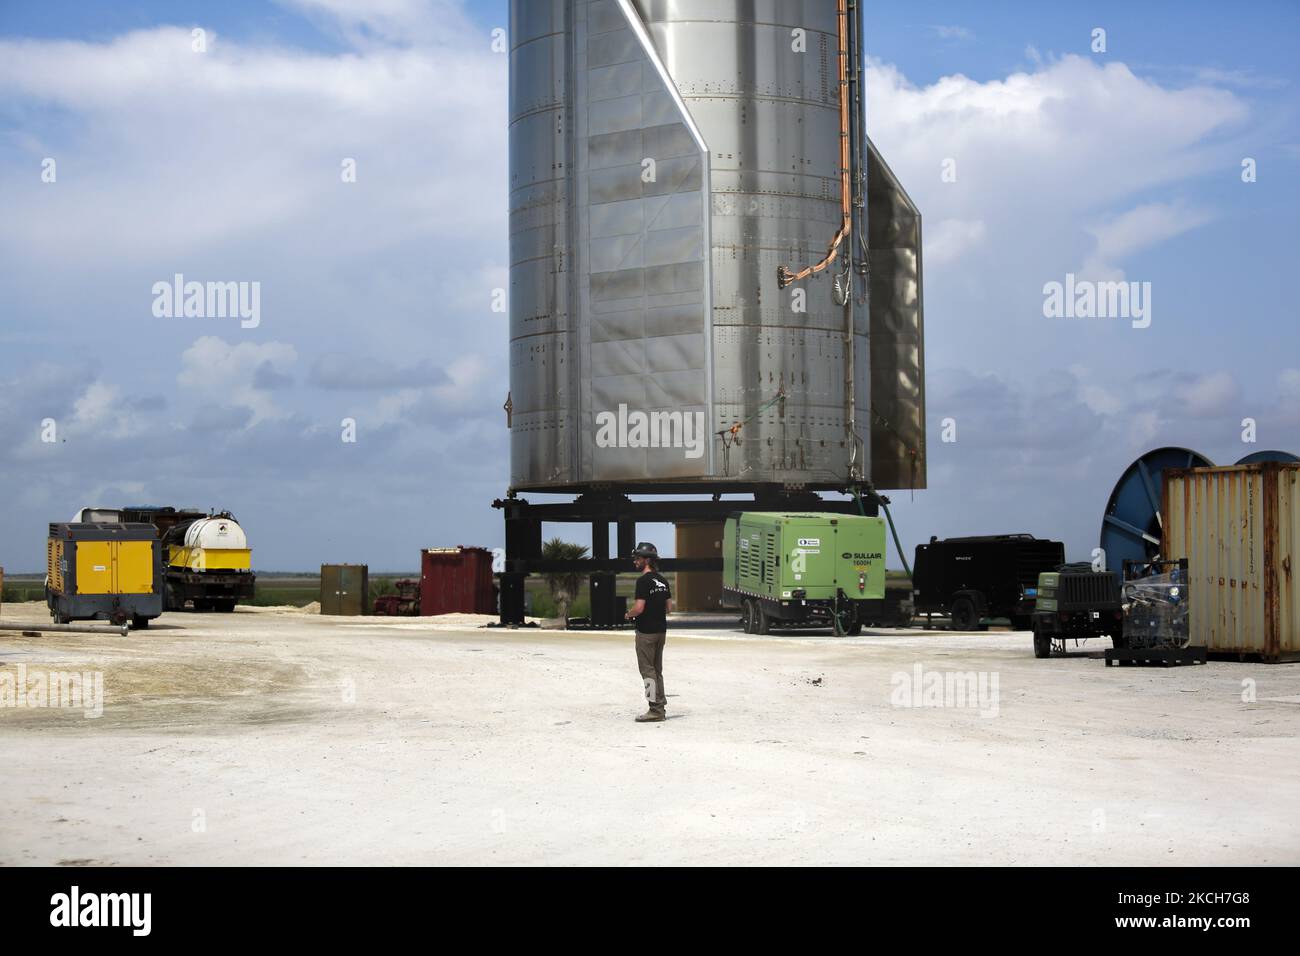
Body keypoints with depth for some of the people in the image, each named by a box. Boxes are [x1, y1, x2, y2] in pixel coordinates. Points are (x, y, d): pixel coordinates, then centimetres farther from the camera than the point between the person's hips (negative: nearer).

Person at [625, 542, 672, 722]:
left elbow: (639, 607, -22)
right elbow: (669, 607, 13)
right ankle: (661, 707, 16)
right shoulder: (662, 580, 10)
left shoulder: (643, 581, -16)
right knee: (657, 670, 14)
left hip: (646, 631, -8)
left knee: (647, 670, -4)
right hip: (661, 629, 8)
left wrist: (628, 614, -4)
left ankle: (655, 710, -6)